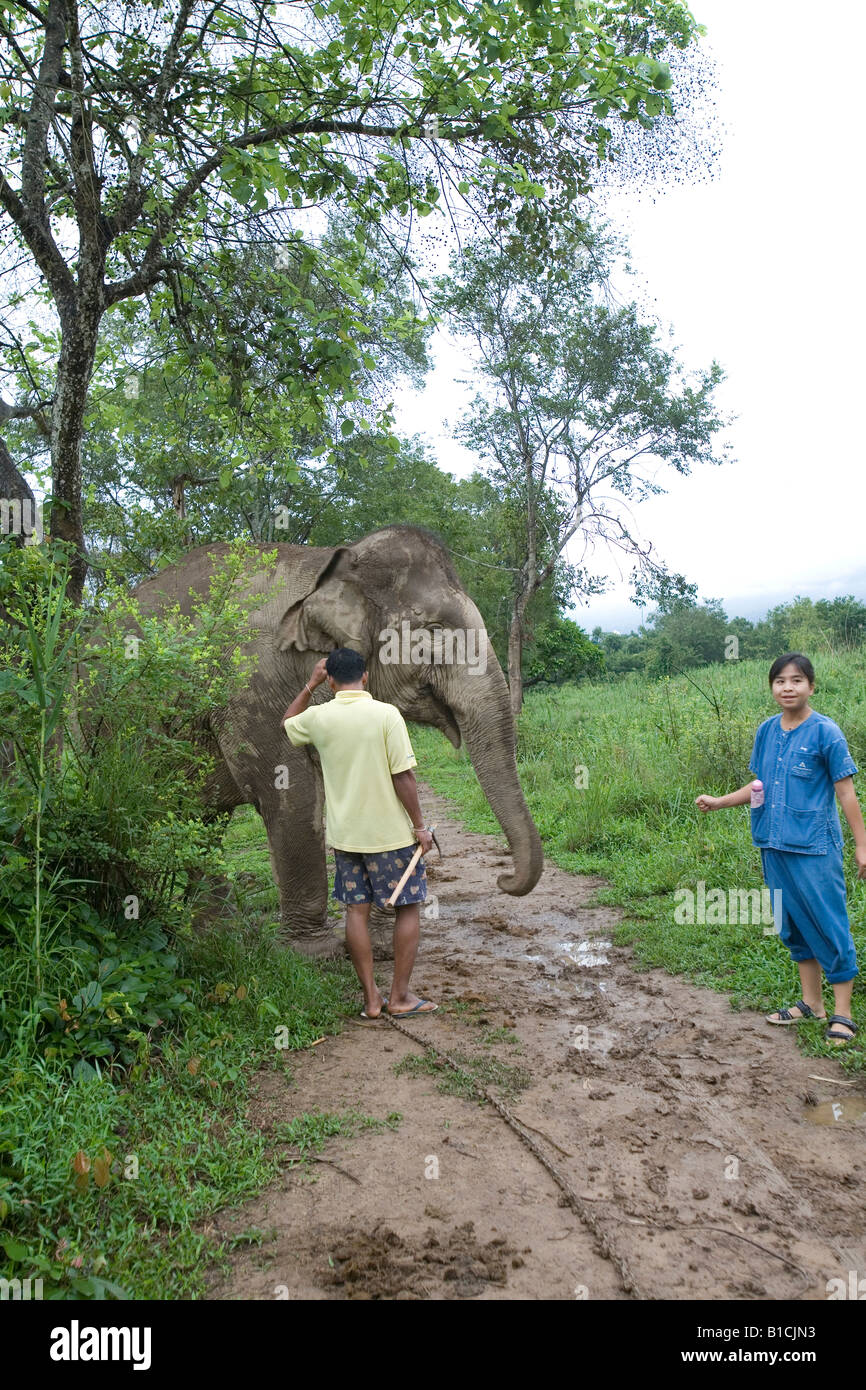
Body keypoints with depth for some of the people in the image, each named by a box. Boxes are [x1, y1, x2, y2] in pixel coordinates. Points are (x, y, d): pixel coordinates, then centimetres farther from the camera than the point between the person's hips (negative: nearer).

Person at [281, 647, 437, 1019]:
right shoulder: (386, 714, -14)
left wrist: (311, 684, 21)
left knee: (356, 911, 11)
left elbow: (287, 723, 22)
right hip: (390, 833, -3)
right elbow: (403, 776, -15)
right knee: (408, 907, 10)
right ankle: (400, 996, 14)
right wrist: (419, 826, -7)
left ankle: (371, 998, 17)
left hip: (345, 835, 4)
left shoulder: (318, 717, -2)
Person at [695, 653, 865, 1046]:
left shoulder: (825, 732, -10)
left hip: (815, 848, -6)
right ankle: (811, 1002, 30)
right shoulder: (767, 731, 6)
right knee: (793, 925, 15)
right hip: (775, 845, 6)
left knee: (829, 925, -1)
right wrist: (719, 802, 7)